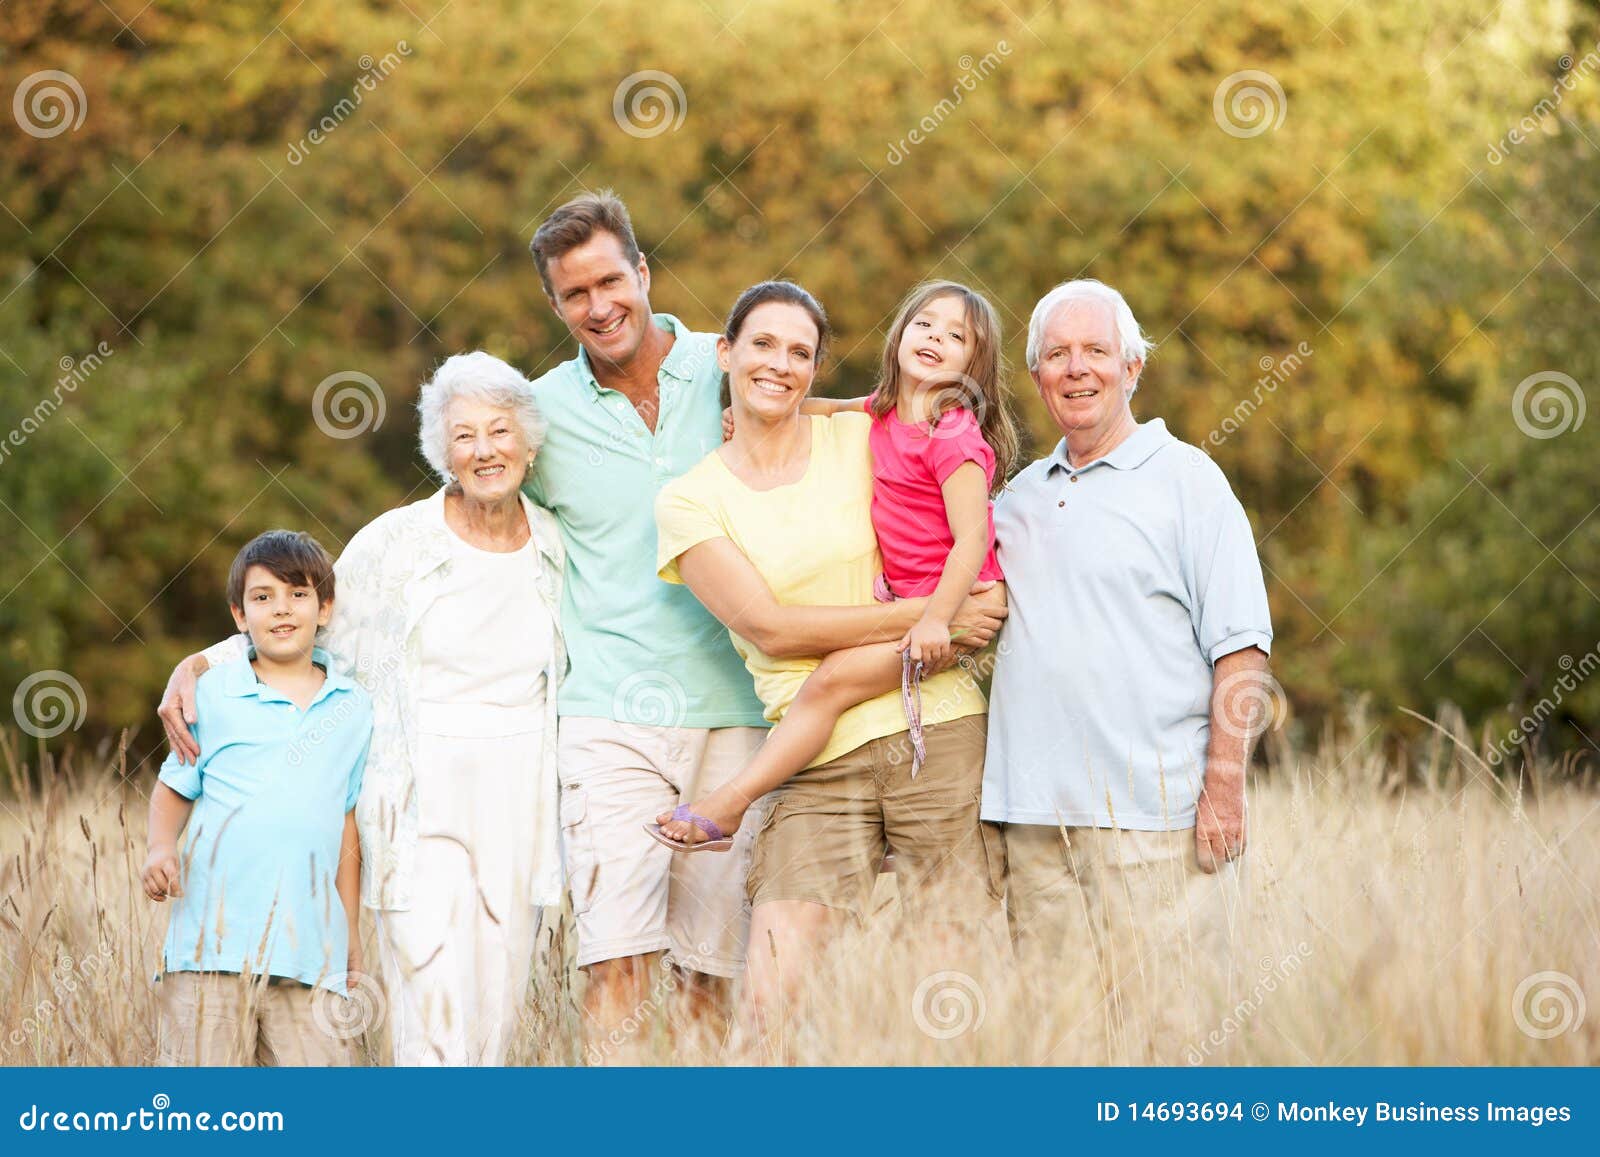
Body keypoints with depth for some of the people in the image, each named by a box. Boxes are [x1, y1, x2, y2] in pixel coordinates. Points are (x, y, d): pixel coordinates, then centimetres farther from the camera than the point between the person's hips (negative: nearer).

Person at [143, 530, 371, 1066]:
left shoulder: (353, 709, 11)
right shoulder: (213, 695, 5)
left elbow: (347, 822, 16)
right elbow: (173, 789, 12)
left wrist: (351, 934, 16)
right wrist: (161, 848, -8)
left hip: (309, 942, 2)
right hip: (214, 935, -2)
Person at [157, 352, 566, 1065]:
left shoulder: (554, 546, 6)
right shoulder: (395, 544, -4)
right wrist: (195, 667, -6)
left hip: (519, 799, 4)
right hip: (421, 799, -4)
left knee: (500, 994, 4)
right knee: (434, 996, -13)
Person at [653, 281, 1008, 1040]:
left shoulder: (863, 439, 8)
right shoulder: (690, 501, 4)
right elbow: (770, 628, -6)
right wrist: (925, 615, -9)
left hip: (935, 730, 1)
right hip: (817, 764, -1)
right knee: (780, 984, -17)